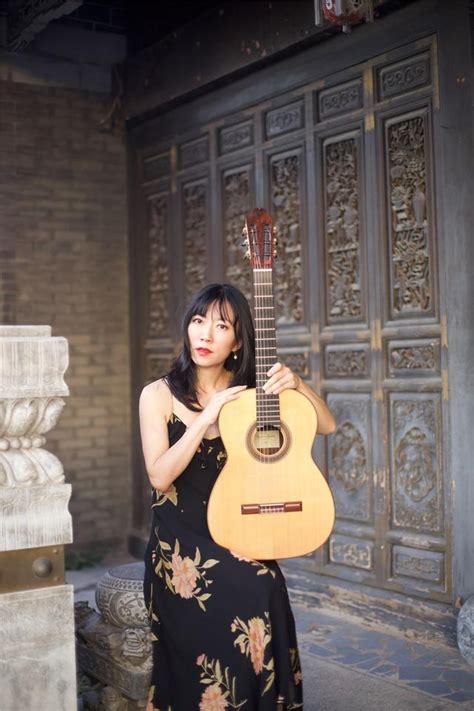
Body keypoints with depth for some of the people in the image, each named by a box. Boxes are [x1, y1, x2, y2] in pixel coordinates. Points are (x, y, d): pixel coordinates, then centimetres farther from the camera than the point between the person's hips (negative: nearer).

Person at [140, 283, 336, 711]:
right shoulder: (160, 395, -3)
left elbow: (327, 426, 4)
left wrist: (297, 384, -14)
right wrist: (207, 417, -20)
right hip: (182, 547, -2)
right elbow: (160, 476, -13)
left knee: (261, 599, -24)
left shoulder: (250, 390, 4)